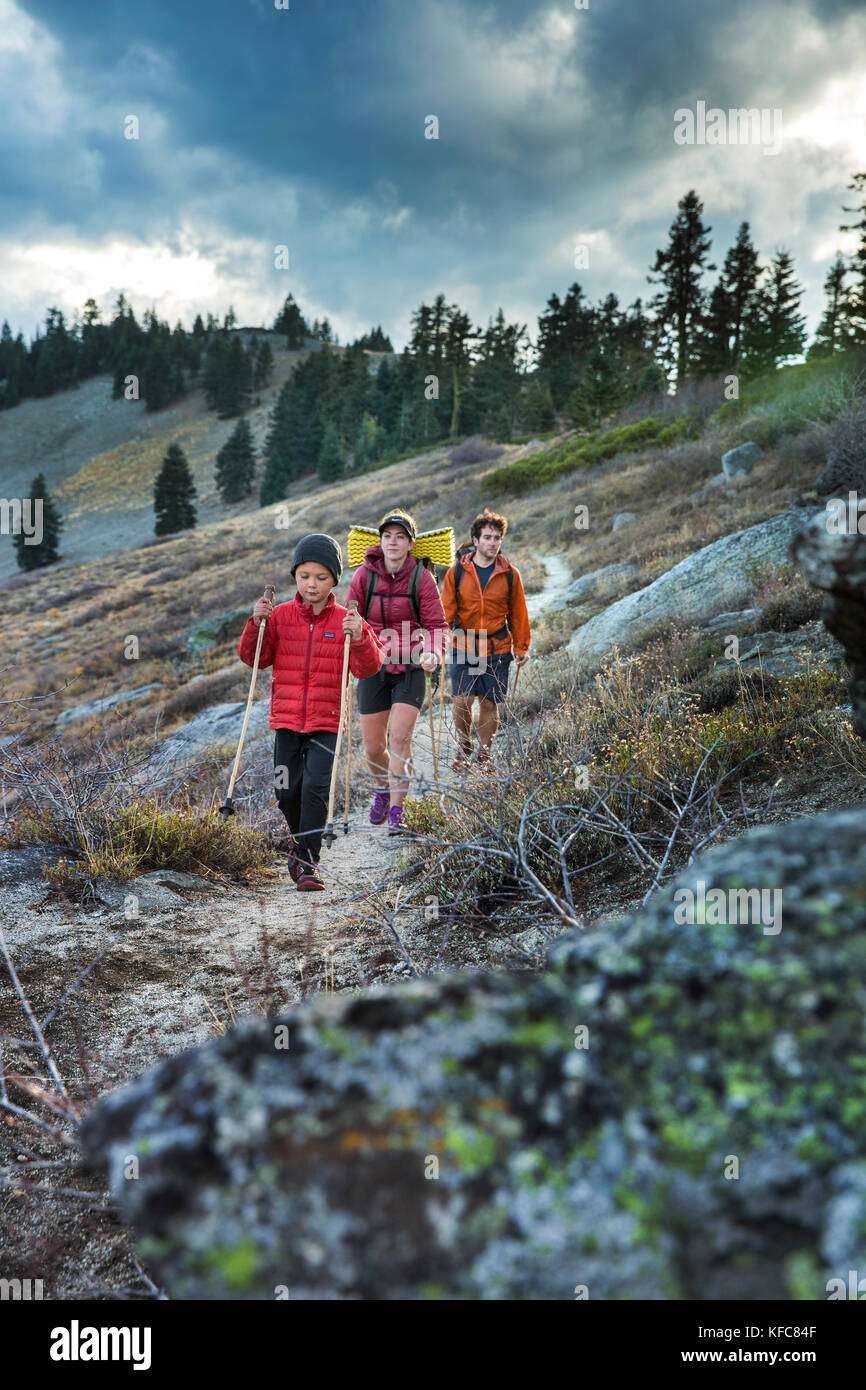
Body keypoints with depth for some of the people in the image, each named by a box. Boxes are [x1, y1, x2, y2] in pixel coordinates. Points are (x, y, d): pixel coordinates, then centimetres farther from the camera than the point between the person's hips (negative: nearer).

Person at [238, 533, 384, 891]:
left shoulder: (345, 621, -1)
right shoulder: (280, 616, 2)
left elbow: (368, 667, -7)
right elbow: (254, 658, 3)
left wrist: (360, 639, -24)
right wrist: (256, 624, -11)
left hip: (326, 722, -2)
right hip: (286, 719, 2)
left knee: (316, 787, -13)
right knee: (287, 791, 7)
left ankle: (308, 861, -3)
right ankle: (300, 839, 36)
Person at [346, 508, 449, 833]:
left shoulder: (422, 578, -7)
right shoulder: (365, 574, -4)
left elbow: (437, 624, -4)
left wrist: (434, 653, -23)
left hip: (409, 669, -2)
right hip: (373, 668, 2)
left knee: (400, 737, -13)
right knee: (373, 746, 6)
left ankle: (397, 810, -1)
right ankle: (382, 789, 38)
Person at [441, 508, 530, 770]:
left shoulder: (510, 574, 1)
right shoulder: (458, 571, -1)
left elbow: (518, 613, 9)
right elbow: (446, 609, 3)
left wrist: (521, 647, 11)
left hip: (497, 649, 0)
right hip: (463, 648, 0)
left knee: (489, 704, 5)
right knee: (462, 701, -7)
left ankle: (484, 754, 23)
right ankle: (464, 747, 20)